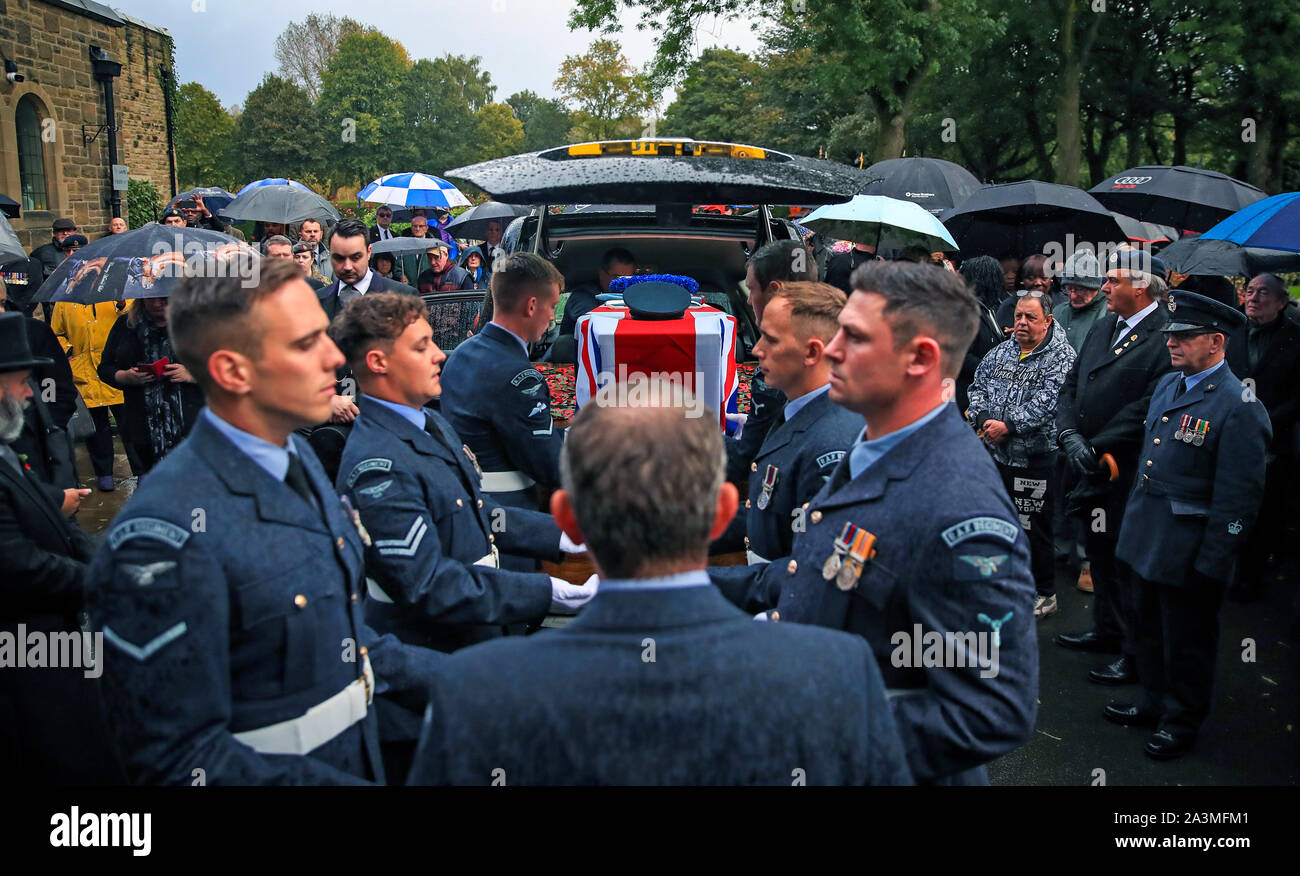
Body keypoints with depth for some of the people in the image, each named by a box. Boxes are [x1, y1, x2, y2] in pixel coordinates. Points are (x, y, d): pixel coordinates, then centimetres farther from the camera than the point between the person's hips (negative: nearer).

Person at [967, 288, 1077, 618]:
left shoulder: (1061, 356, -8)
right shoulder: (1002, 351, 11)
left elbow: (1046, 402, -19)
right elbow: (979, 384, 8)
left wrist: (1009, 426, -23)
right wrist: (983, 417, -10)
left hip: (1036, 457, -6)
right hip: (997, 454, 6)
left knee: (1035, 526, 2)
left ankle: (1044, 593, 18)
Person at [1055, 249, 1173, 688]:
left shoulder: (1165, 336, -17)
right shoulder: (1103, 326, 10)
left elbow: (1150, 407, -21)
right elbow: (1072, 383, 10)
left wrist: (1098, 447, -18)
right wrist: (1070, 435, -6)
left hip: (1130, 471, -8)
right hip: (1093, 468, 8)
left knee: (1128, 558, 2)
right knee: (1099, 550, 21)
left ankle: (1136, 652, 17)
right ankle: (1107, 630, 39)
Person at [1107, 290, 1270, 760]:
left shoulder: (1239, 407, -18)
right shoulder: (1167, 385, 7)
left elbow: (1239, 497, -18)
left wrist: (1211, 565, -17)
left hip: (1189, 552, -7)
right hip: (1147, 539, 8)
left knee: (1187, 641, 10)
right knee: (1150, 628, 21)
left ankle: (1182, 721, 29)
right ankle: (1154, 702, 40)